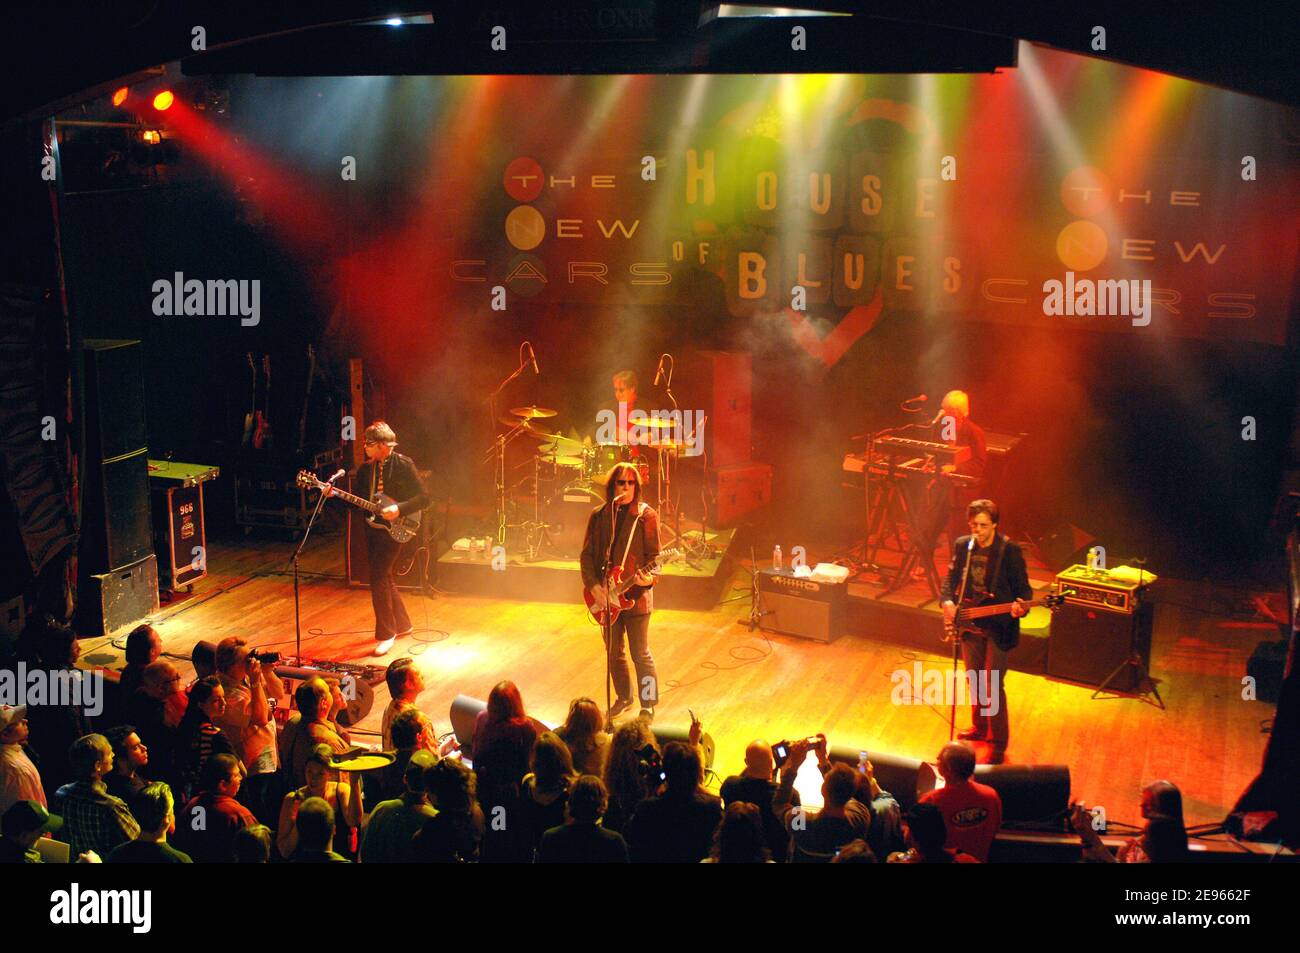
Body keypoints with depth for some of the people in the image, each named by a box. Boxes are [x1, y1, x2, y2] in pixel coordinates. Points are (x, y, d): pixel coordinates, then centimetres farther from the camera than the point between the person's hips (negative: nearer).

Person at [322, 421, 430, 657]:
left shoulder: (403, 465, -11)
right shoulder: (366, 468, 8)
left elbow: (424, 497, -11)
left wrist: (399, 509, -22)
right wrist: (334, 494, -7)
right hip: (372, 529, 7)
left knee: (378, 578, -13)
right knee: (383, 577, 15)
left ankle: (386, 634, -4)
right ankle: (401, 625, 32)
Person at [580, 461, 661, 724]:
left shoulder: (646, 515, -5)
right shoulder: (599, 516, 6)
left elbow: (654, 554, -6)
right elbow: (587, 554, 6)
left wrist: (647, 576, -25)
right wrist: (593, 586, -6)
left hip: (636, 594, -4)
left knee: (640, 654, -1)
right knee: (613, 652, 15)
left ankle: (648, 705, 11)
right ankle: (624, 698, 32)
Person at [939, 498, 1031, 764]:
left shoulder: (1010, 550, -14)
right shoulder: (962, 545, 1)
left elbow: (1023, 588, -9)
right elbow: (951, 578, 11)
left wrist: (1020, 606, -30)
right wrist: (947, 601, -7)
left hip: (998, 627, -6)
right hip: (969, 624, 6)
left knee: (993, 685, -7)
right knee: (974, 679, 19)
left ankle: (998, 744, 3)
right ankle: (979, 727, 38)